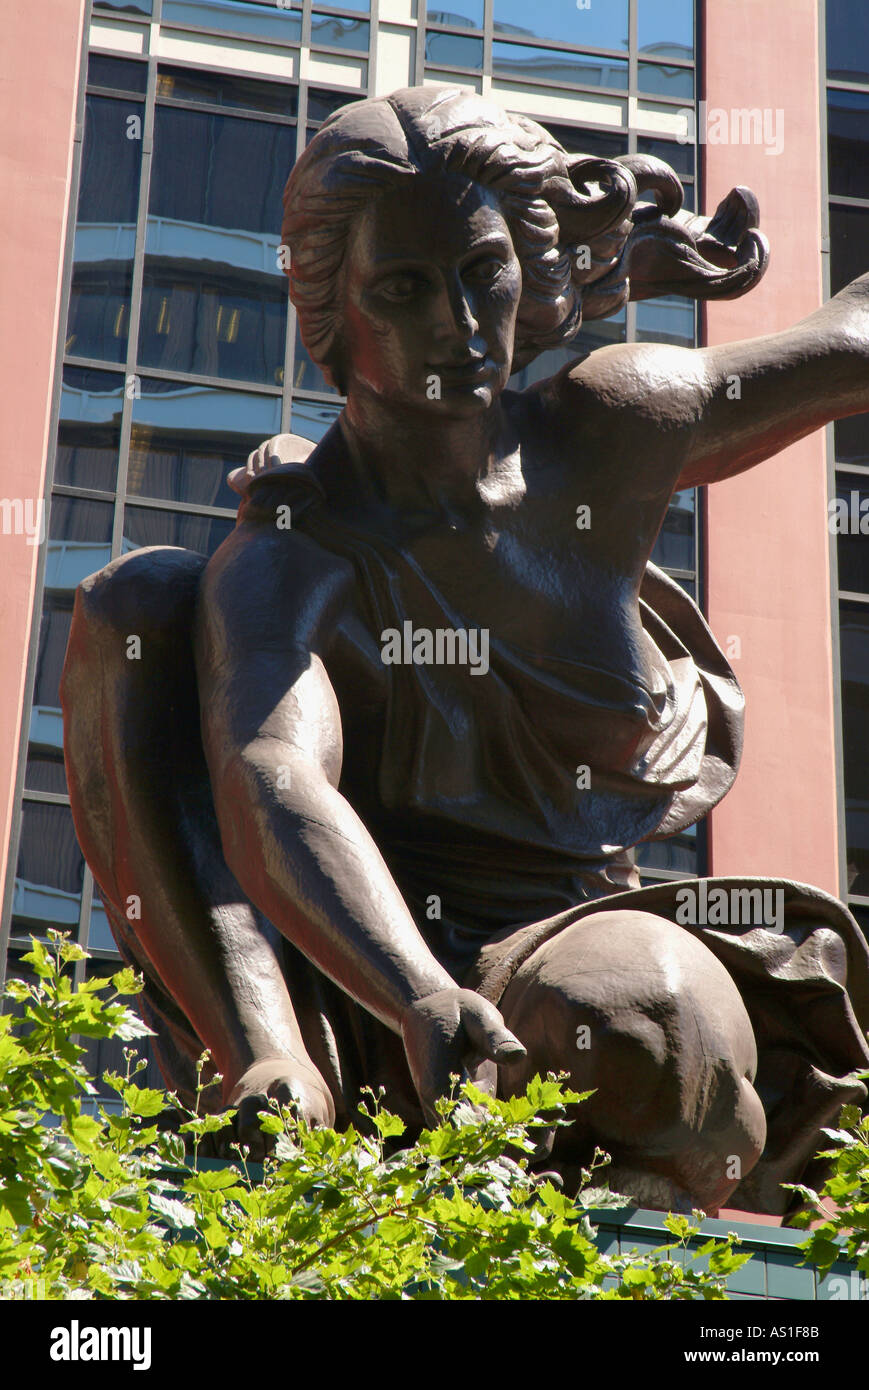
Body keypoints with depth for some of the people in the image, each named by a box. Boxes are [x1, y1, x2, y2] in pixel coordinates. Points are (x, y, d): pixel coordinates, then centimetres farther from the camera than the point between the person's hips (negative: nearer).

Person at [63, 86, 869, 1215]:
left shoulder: (610, 431, -5)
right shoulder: (289, 565, -18)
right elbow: (270, 785, -41)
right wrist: (426, 1007, -55)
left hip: (568, 944, 1)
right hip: (351, 984, 0)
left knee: (651, 1027, -41)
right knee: (138, 601, -21)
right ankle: (267, 1062, -35)